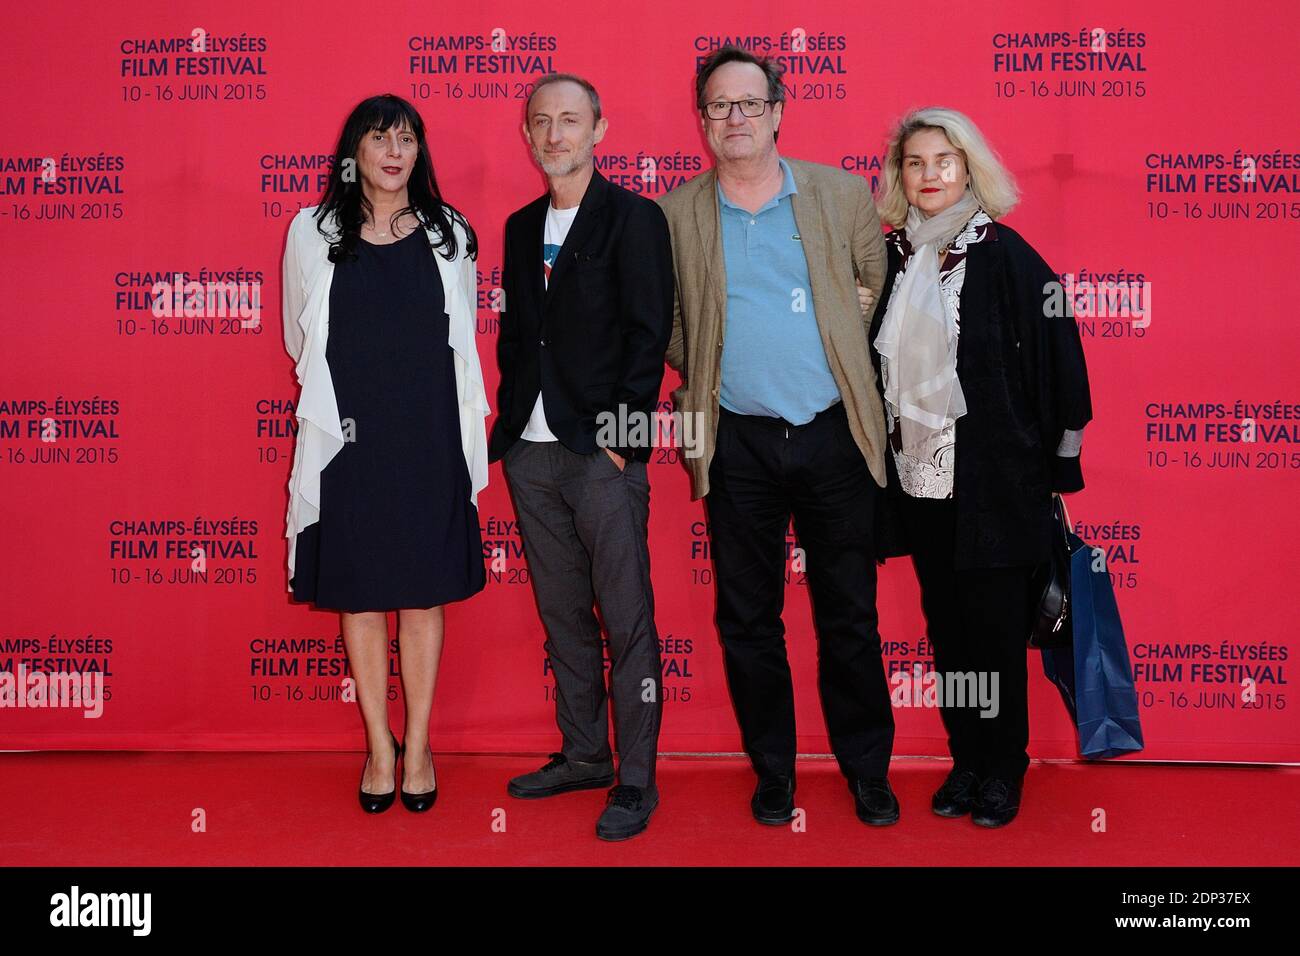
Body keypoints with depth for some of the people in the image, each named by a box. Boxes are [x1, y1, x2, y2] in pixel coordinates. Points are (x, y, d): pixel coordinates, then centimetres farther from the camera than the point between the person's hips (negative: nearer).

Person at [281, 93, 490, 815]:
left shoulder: (448, 233, 7)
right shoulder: (313, 233, 4)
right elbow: (299, 337, 13)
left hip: (429, 437, 0)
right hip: (348, 438, 0)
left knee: (423, 593, 5)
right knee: (359, 593, 5)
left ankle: (418, 748, 18)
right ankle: (380, 748, 19)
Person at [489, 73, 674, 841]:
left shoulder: (635, 218, -2)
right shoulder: (521, 226, 17)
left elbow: (649, 336, -8)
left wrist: (621, 437, -14)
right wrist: (509, 423, 9)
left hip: (602, 450, -6)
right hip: (531, 450, 6)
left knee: (627, 620, -1)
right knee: (562, 613, 13)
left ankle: (637, 779, 8)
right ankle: (584, 754, 26)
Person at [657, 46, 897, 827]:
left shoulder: (844, 194, 3)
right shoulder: (677, 213, 3)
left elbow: (879, 292, 11)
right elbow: (662, 321, 13)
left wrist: (849, 372, 6)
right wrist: (699, 383, 4)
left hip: (835, 434, 0)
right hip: (738, 442, 1)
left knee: (851, 618, 8)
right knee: (748, 621, 8)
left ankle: (868, 771, 25)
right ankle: (772, 773, 25)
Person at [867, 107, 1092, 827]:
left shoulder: (1003, 253, -6)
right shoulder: (889, 258, 7)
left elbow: (1056, 349, -5)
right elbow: (869, 359, 11)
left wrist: (1057, 460, -5)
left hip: (993, 479, -4)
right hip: (918, 477, 4)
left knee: (995, 627, 4)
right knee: (946, 627, 12)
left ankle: (1003, 769, 21)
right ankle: (966, 759, 26)